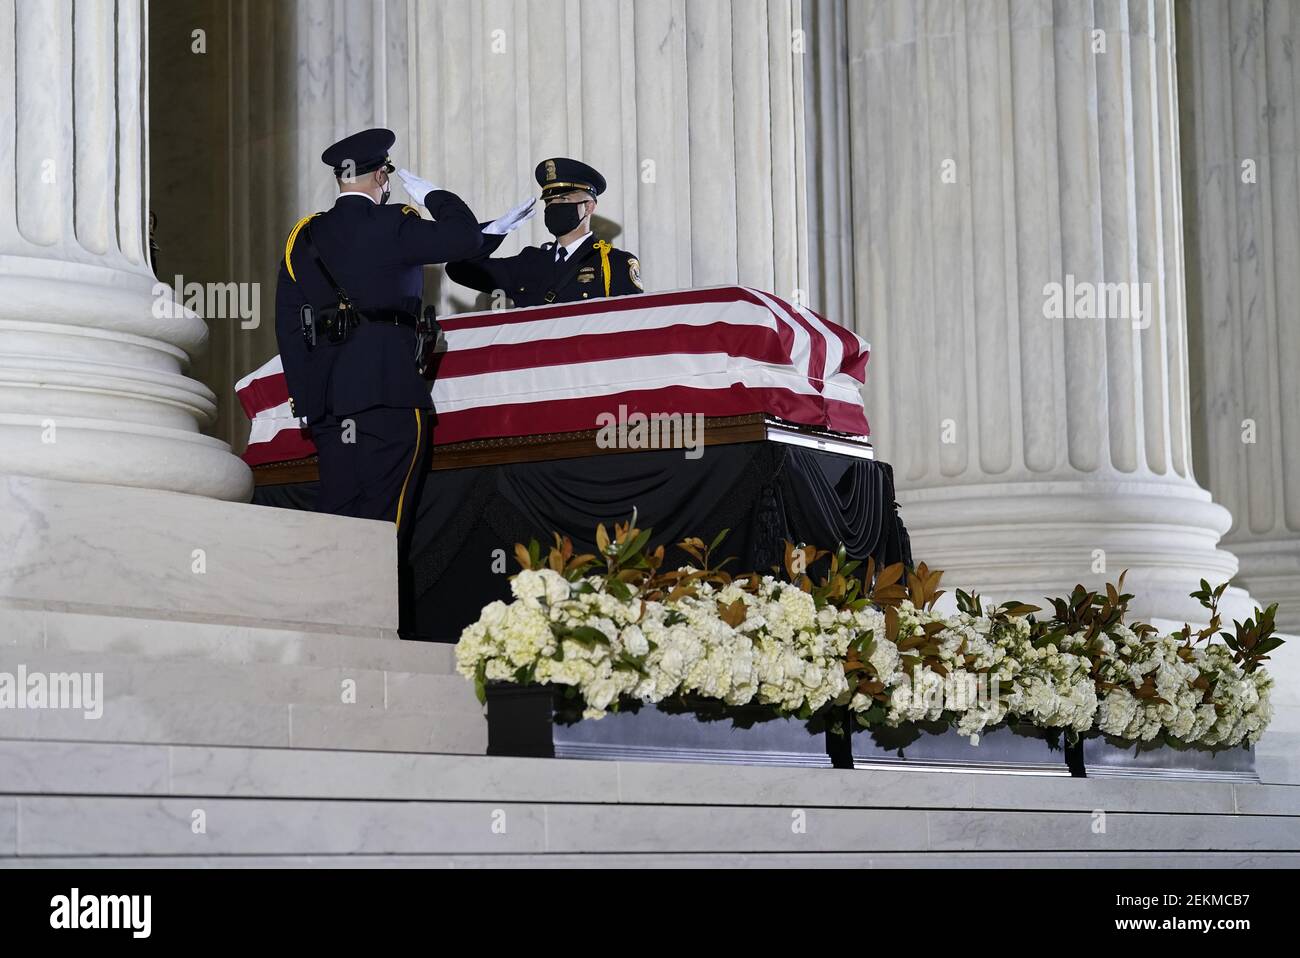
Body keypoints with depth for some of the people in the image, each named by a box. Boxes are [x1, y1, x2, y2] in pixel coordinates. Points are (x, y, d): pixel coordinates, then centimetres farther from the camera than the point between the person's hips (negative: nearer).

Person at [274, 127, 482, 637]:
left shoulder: (304, 236, 12)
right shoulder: (393, 226, -6)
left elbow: (287, 322, 12)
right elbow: (466, 237, -5)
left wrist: (306, 396, 16)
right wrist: (432, 194, 10)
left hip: (326, 398, 6)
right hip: (390, 391, -6)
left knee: (335, 516, 9)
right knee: (382, 520, -6)